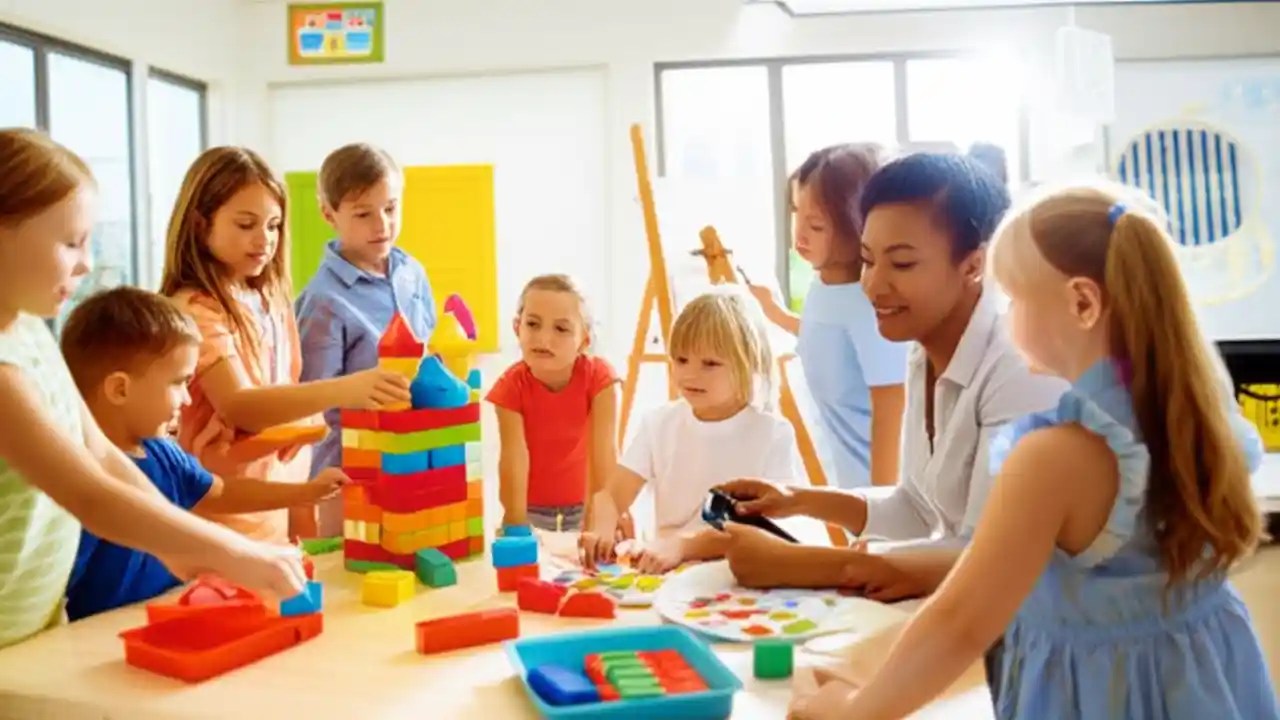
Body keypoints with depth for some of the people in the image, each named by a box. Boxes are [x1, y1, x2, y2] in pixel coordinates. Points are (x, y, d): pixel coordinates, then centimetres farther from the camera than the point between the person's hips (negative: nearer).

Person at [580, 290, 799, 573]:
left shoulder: (773, 434, -8)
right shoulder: (658, 423, 3)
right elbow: (610, 495, -1)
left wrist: (683, 545, -28)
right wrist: (603, 530, -23)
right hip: (665, 568, 2)